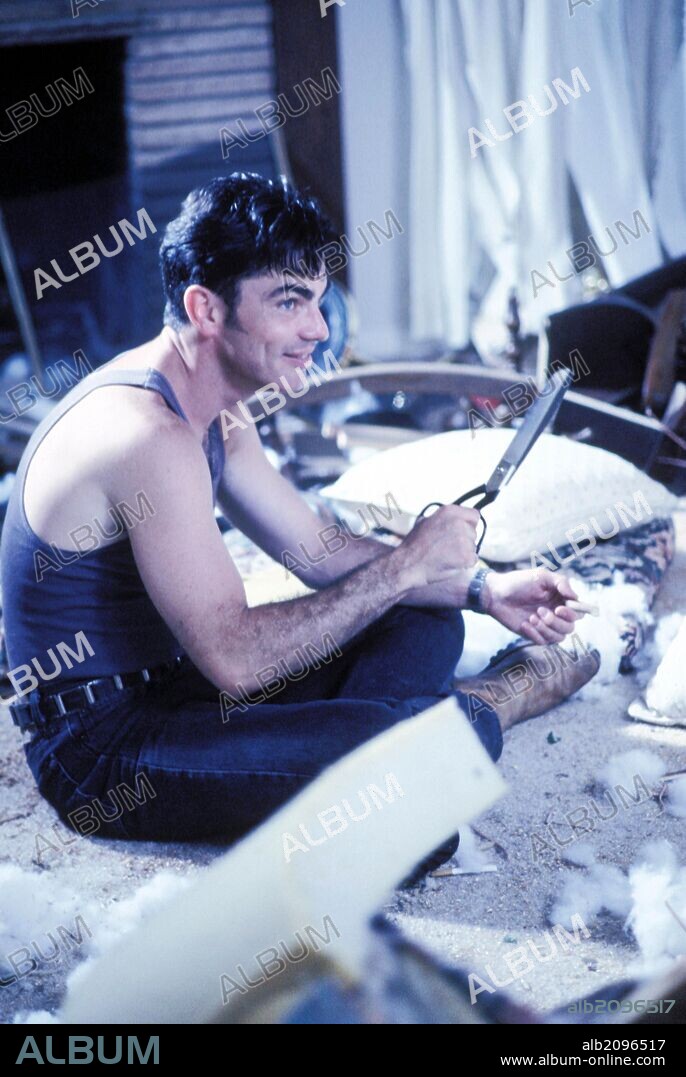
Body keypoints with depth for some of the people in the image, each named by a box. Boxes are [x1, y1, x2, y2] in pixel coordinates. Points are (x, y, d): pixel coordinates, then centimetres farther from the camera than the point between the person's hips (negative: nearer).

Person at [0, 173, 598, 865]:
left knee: (427, 622, 11)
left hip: (172, 688, 10)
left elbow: (320, 550, 11)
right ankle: (490, 704, 2)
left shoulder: (214, 411, 6)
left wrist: (483, 590, 0)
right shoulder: (147, 437, -26)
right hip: (97, 754, -10)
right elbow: (236, 660, -29)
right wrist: (405, 564, -20)